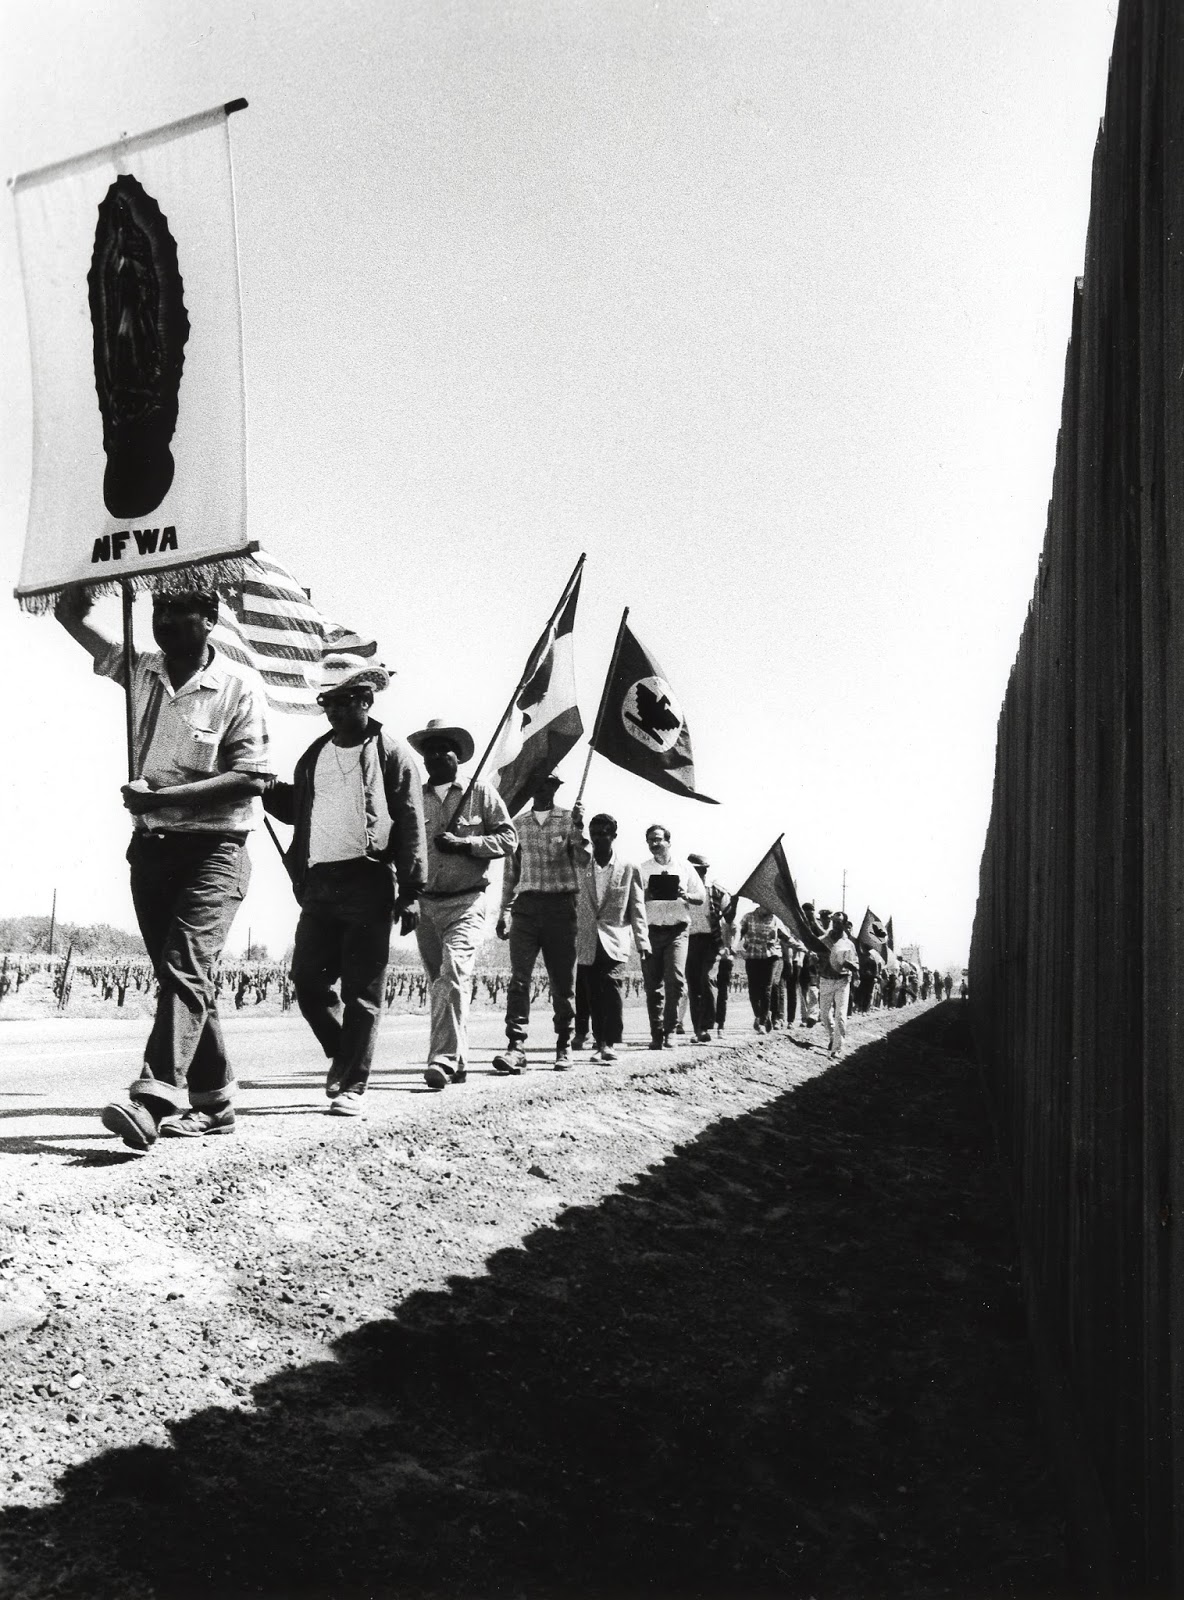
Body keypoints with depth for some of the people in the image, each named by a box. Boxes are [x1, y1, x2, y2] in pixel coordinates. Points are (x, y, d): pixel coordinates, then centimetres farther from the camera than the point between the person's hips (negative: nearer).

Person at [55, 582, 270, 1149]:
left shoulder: (238, 691, -8)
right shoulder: (140, 670, 8)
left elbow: (251, 778, -15)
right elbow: (71, 613, 15)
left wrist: (163, 798, -20)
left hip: (212, 851, -6)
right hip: (150, 847, 6)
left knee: (185, 969, -18)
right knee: (179, 975, 9)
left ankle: (154, 1100, -27)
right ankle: (212, 1101, 18)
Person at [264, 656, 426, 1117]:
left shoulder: (392, 754, 1)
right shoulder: (314, 755, 17)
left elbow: (411, 826, -3)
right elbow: (295, 808, 23)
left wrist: (411, 893, -8)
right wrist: (265, 789, 3)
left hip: (369, 884, -5)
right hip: (319, 884, 5)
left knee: (362, 990, -1)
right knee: (308, 981, 4)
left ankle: (353, 1086, 7)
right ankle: (342, 1053, 29)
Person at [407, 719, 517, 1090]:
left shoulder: (480, 792, 4)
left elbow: (508, 839, 1)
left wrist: (464, 843, -12)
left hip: (466, 902, -4)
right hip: (425, 903, 4)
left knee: (453, 979, -18)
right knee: (441, 984, 9)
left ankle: (443, 1060, -19)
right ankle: (457, 1062, 19)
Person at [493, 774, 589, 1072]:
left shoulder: (569, 819, 6)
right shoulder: (519, 824, 13)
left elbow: (583, 860, -5)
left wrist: (578, 828, -20)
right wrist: (504, 911, 14)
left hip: (560, 905, -1)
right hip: (526, 905, 1)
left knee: (563, 981, 4)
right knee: (519, 978, -11)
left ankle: (564, 1047, 14)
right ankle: (515, 1047, -15)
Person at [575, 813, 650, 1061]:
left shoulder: (628, 869, 6)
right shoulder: (580, 867, 10)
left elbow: (637, 907, 6)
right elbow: (572, 904, 12)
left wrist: (642, 940, 0)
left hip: (614, 941, -2)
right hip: (587, 943, 2)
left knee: (612, 988, -15)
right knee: (593, 994, 2)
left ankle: (610, 1043, -8)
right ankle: (599, 1041, 12)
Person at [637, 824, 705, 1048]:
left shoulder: (684, 868, 11)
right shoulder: (641, 870, 9)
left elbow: (701, 897, 12)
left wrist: (686, 896, -8)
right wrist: (645, 895, -16)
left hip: (677, 930, 0)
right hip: (650, 930, 1)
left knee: (675, 979, -15)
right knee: (653, 985, 0)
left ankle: (670, 1030, -4)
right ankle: (656, 1034, 9)